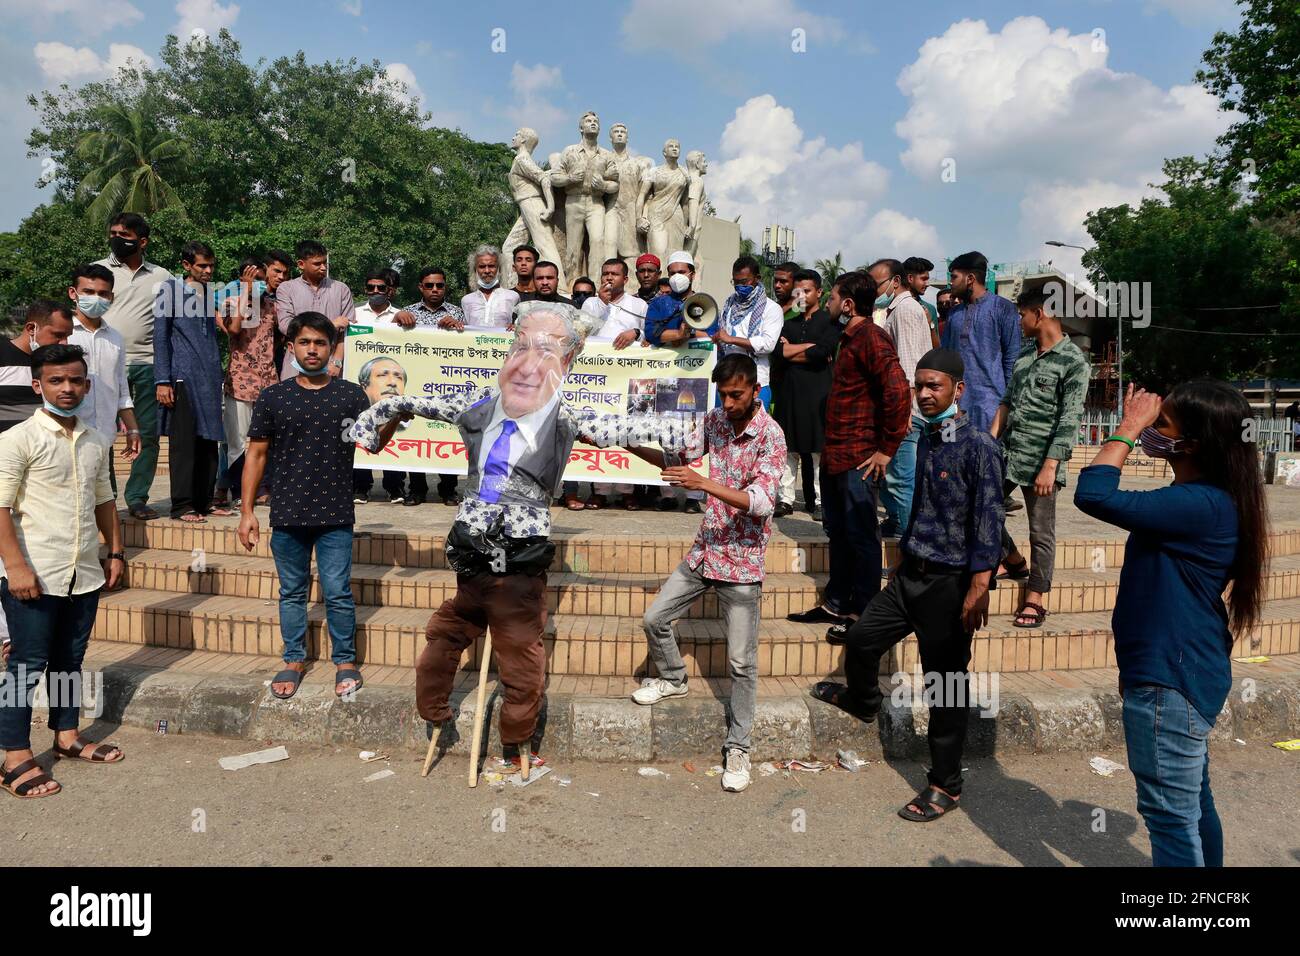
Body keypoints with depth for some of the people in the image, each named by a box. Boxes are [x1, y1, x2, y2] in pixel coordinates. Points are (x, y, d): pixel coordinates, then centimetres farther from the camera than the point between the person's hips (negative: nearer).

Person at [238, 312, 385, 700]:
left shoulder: (350, 395, 1)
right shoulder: (273, 398, 3)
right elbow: (256, 454, 6)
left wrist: (393, 420, -26)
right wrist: (247, 511, 2)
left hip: (335, 516, -1)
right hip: (287, 515, 2)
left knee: (338, 593, 3)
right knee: (292, 592, 14)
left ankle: (345, 662, 20)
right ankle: (294, 661, 29)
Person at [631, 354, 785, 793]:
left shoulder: (771, 435, -17)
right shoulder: (714, 420, 2)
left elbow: (761, 503, -26)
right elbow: (678, 460, 12)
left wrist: (704, 484, -36)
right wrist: (630, 446, -1)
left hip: (742, 561, -6)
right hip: (705, 550, 6)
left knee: (741, 662, 1)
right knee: (655, 618, 14)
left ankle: (737, 747, 16)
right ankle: (672, 679, 42)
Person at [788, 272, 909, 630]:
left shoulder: (871, 338, -14)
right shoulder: (849, 339, 18)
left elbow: (898, 392, -25)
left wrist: (886, 449, -21)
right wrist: (829, 449, 18)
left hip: (858, 459, -10)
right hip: (835, 455, 10)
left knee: (861, 536, -1)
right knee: (837, 532, 16)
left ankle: (863, 613, 8)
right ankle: (836, 604, 27)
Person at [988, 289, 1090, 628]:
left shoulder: (1074, 363, -10)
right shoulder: (1025, 353, 12)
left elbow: (1069, 420, -15)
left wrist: (1050, 467, -20)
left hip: (1040, 460, -7)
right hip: (1007, 452, 7)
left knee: (1041, 532, 2)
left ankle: (1035, 599, 13)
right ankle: (1014, 562, 31)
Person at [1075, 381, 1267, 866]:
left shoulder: (1200, 506, -25)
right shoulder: (1204, 497, 8)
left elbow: (1092, 496, -33)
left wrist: (1129, 427, -21)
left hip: (1170, 683, -10)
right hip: (1184, 671, 10)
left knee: (1171, 813, 1)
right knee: (1192, 801, 24)